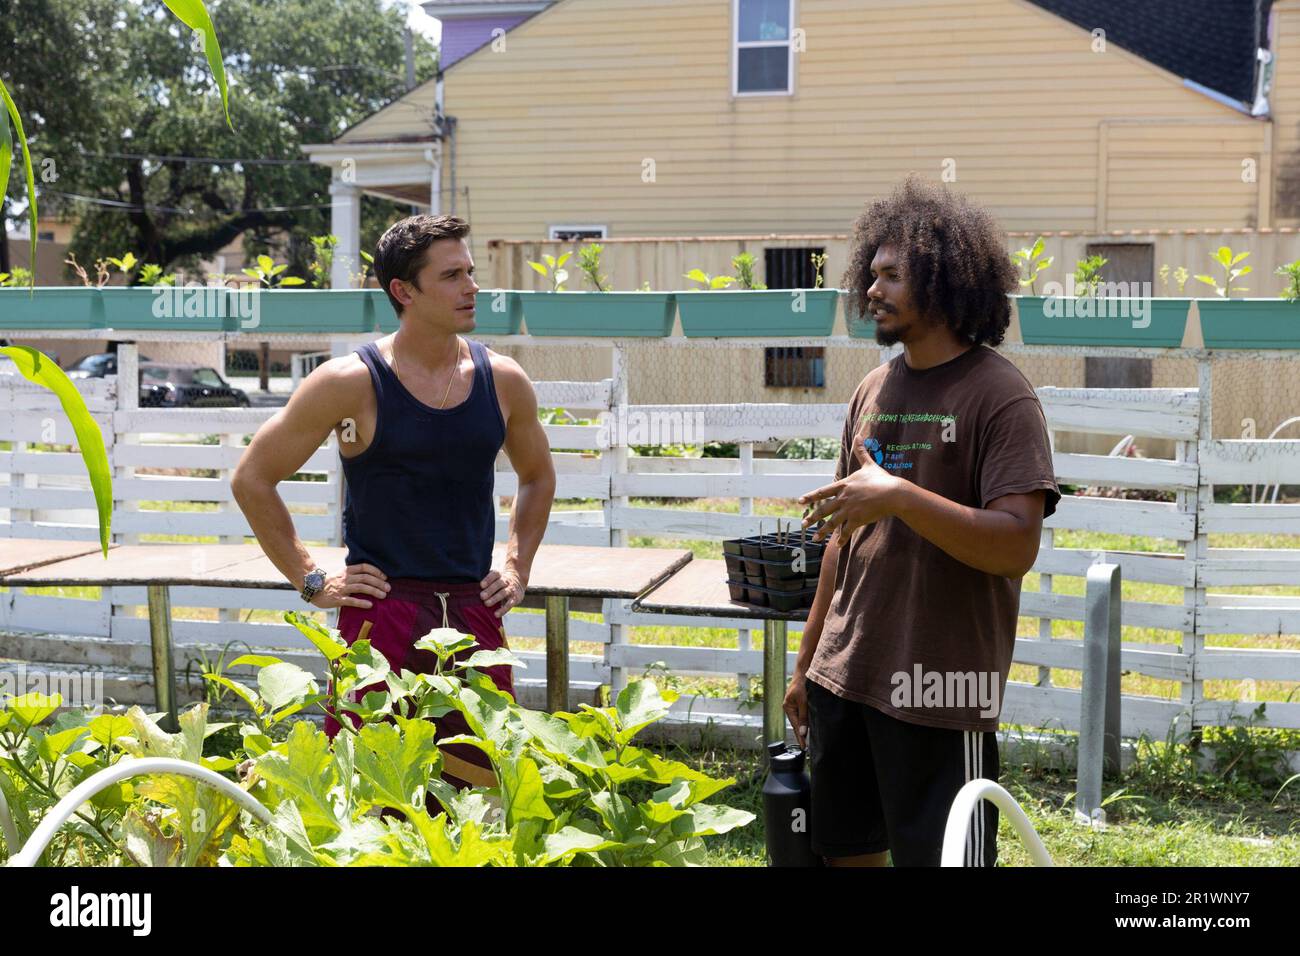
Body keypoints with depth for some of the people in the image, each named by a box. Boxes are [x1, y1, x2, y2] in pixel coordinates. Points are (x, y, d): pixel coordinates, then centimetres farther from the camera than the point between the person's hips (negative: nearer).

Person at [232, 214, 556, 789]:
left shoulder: (503, 381, 5)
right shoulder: (352, 382, -7)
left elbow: (537, 476, 25)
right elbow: (252, 479, 0)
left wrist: (517, 567, 14)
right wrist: (309, 580, -2)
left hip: (475, 612, 4)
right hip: (381, 611, -4)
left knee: (485, 781, 6)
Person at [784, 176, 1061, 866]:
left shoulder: (998, 395, -9)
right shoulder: (874, 391, 12)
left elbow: (1017, 546, -19)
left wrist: (899, 496, -27)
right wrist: (806, 664, 18)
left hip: (940, 689, -7)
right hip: (845, 675, 7)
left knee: (940, 853, 1)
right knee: (844, 851, 14)